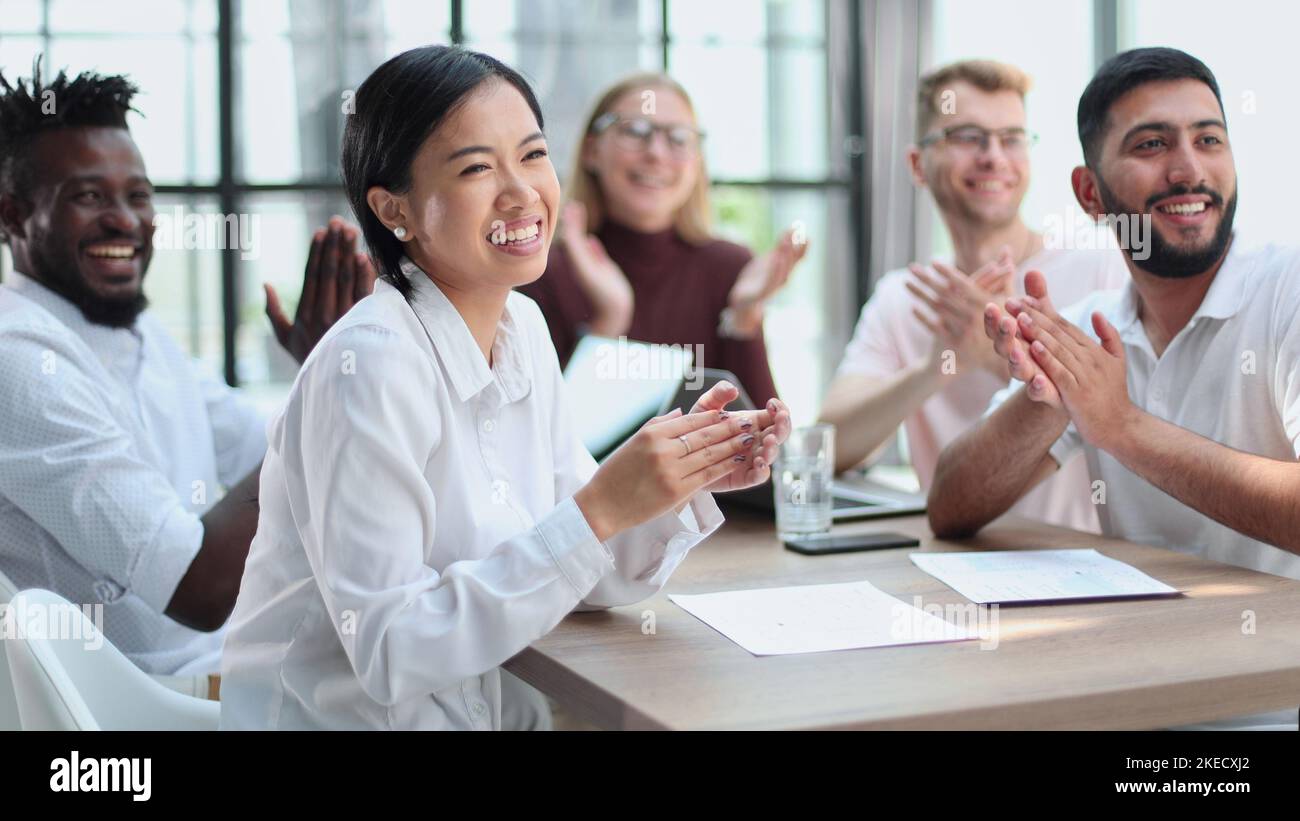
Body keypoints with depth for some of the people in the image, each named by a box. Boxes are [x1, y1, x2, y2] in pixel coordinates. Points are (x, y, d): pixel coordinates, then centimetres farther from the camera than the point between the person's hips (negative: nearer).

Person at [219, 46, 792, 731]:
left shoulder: (524, 330, 3)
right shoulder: (368, 365, -19)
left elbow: (591, 577, 7)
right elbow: (389, 652, -22)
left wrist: (684, 483, -11)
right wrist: (599, 509, -26)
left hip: (489, 710, 6)